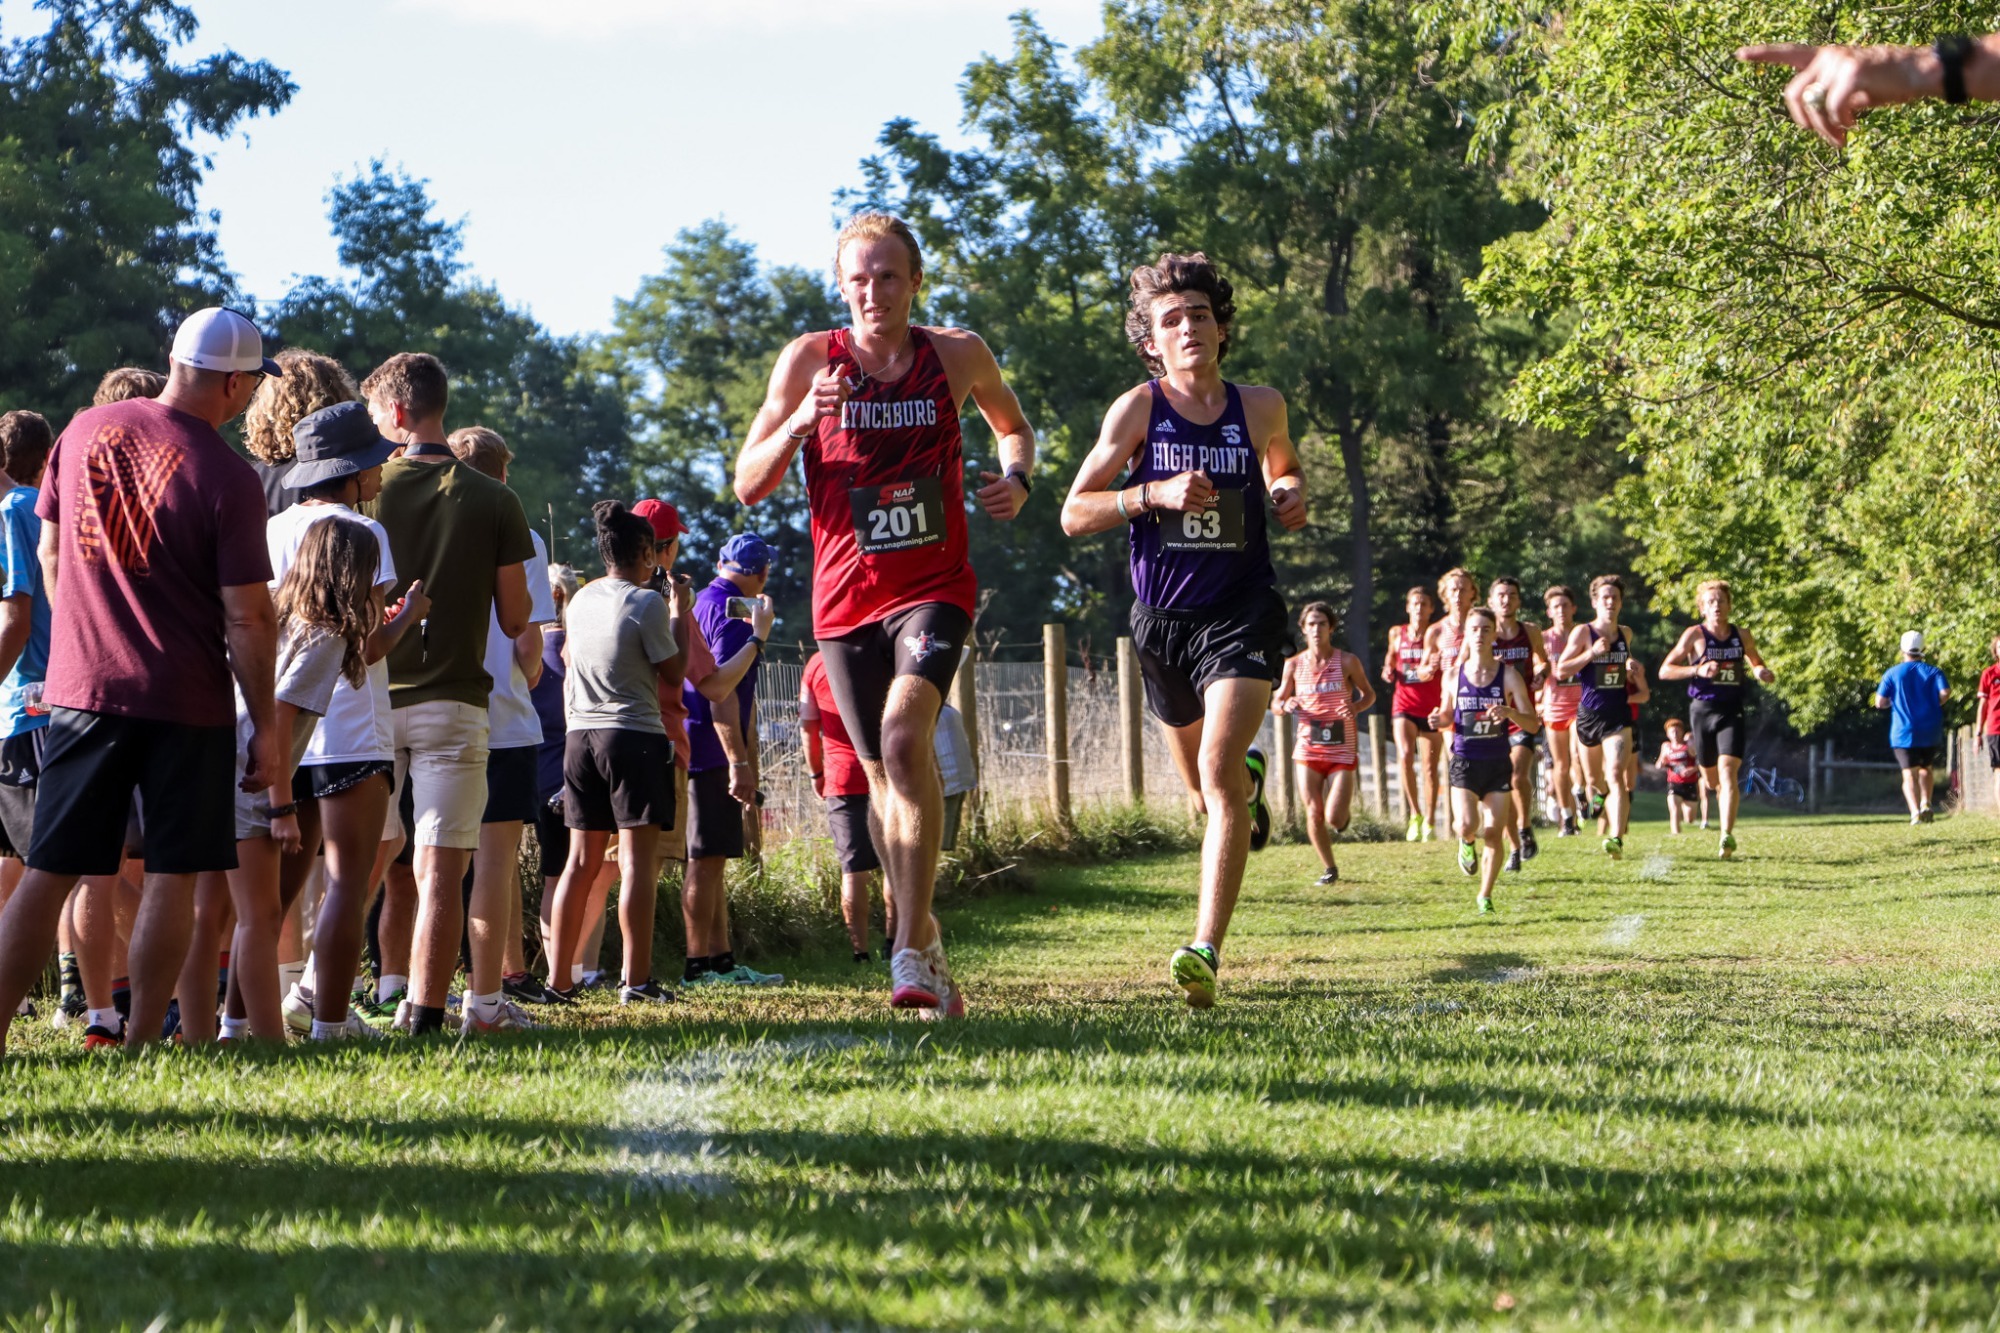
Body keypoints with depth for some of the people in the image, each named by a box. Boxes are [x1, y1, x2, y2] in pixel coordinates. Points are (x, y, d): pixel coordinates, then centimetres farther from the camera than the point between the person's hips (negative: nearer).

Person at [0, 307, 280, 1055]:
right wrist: (265, 725, -3)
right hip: (186, 701, -4)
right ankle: (141, 1043, 5)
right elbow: (248, 615, -11)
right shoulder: (228, 478, -11)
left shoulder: (84, 431, 4)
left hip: (81, 689, 4)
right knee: (172, 876, 5)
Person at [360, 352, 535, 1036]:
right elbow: (515, 620, 2)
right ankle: (425, 1012, -9)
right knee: (441, 865, -3)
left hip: (370, 699, 1)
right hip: (452, 702, -1)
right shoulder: (493, 502, -2)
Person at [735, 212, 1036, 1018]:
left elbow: (1011, 425, 21)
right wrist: (802, 421, -19)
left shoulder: (957, 355, 0)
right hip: (846, 596, 2)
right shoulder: (811, 360, -2)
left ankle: (911, 950, -25)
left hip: (934, 588, -2)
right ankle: (925, 946, 25)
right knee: (883, 773, 8)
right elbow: (748, 486, -2)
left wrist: (1017, 479, 0)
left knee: (905, 735, -25)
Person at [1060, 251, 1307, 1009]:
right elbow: (1074, 514, -5)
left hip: (1241, 612, -1)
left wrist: (1290, 495, 2)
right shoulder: (1139, 410, -5)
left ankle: (1206, 951, -24)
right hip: (1163, 618, 1)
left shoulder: (1259, 408, 2)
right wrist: (1157, 494, -19)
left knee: (1218, 772, -21)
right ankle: (1241, 781, 58)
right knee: (1199, 781, 18)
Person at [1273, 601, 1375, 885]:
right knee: (1314, 815, -2)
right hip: (1308, 749, 2)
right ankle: (1328, 868, 18)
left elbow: (1369, 694, 8)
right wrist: (1286, 705, -14)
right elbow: (1276, 702, 10)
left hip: (1342, 750, -2)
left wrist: (1356, 707, -15)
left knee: (1334, 819, -10)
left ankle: (1344, 810, 27)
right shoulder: (1294, 665, 2)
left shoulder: (1347, 661, -4)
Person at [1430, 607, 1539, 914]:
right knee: (1467, 825, -19)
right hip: (1464, 761, 0)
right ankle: (1466, 843, 19)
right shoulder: (1455, 675, 1)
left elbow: (1533, 724, -5)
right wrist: (1439, 719, -9)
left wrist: (1509, 712, -25)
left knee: (1493, 834, 0)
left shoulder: (1508, 676, -4)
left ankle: (1486, 896, 17)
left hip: (1498, 763, 0)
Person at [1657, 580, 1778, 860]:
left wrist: (1762, 673, -1)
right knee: (1712, 779, 9)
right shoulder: (1695, 635, -1)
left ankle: (1727, 836, -24)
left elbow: (1757, 664, 23)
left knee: (1728, 771, -17)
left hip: (1732, 711, 0)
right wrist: (1697, 670, -17)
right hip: (1703, 710, 0)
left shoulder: (1741, 635, 7)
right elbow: (1664, 671, -3)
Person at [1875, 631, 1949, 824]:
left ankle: (1915, 812, -24)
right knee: (1925, 768, 23)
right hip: (1931, 733, 2)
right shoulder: (1933, 672, 4)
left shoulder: (1892, 673, 2)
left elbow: (1880, 702, -1)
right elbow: (1945, 692, -14)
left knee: (1910, 774, -6)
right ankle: (1926, 804, 6)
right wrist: (1934, 704, 6)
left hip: (1904, 733, -2)